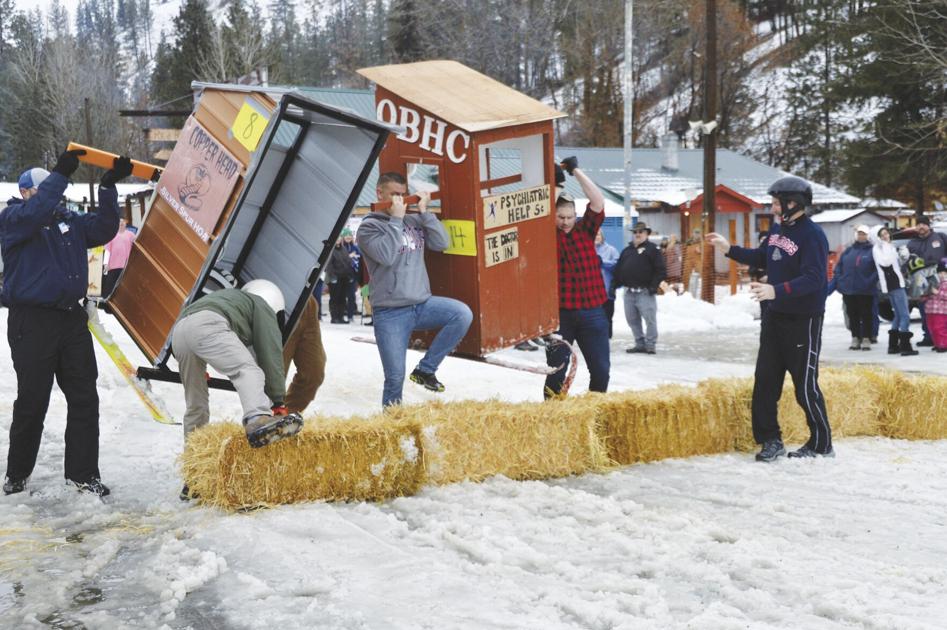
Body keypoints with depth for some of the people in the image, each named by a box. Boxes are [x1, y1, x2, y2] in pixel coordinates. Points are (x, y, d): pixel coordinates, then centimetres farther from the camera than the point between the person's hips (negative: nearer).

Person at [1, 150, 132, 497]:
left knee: (84, 399, 3)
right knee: (32, 402, 1)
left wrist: (108, 186, -4)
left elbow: (103, 229, 6)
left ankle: (83, 474, 10)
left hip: (72, 319, 6)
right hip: (32, 323, -6)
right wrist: (61, 173, -28)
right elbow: (33, 214, -23)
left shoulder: (69, 220, 16)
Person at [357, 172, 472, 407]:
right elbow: (386, 255, -20)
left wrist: (424, 212, -3)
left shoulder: (414, 221, 11)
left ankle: (425, 369, -4)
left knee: (463, 314, -19)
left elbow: (442, 243, 1)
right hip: (390, 313, -4)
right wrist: (396, 219, -13)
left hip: (423, 304, 4)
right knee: (395, 377, -5)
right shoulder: (369, 226, -3)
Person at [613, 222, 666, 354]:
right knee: (632, 319, 9)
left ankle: (650, 344, 5)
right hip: (629, 292, 6)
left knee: (650, 319, -5)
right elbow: (619, 269, 19)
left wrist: (654, 285, -15)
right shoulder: (627, 250, 18)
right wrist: (615, 284, 8)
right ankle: (640, 343, 19)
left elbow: (661, 270, -7)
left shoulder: (652, 249, 0)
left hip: (645, 292, -6)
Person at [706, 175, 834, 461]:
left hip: (804, 320, -8)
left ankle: (821, 444, 12)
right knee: (765, 381, 8)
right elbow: (761, 258, 24)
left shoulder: (812, 235, -19)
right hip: (774, 316, 8)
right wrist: (729, 249, 15)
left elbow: (813, 279, -28)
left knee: (805, 385, -2)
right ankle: (770, 440, 16)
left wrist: (776, 290, -38)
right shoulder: (777, 229, 7)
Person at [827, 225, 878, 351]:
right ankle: (855, 338, 20)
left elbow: (877, 269, -10)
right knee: (852, 315, 10)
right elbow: (839, 269, 11)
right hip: (848, 290, 4)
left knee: (865, 315, 4)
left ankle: (866, 339, 10)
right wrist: (832, 285, 2)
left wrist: (870, 282, -21)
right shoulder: (848, 251, 11)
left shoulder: (872, 251, -2)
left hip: (865, 291, -4)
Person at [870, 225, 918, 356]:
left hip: (896, 283, 10)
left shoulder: (888, 247, 19)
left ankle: (893, 345, 17)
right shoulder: (877, 248, -9)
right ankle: (905, 346, -16)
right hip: (893, 285, -10)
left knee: (898, 315, 14)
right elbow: (886, 262, -28)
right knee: (904, 316, -13)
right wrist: (886, 245, -21)